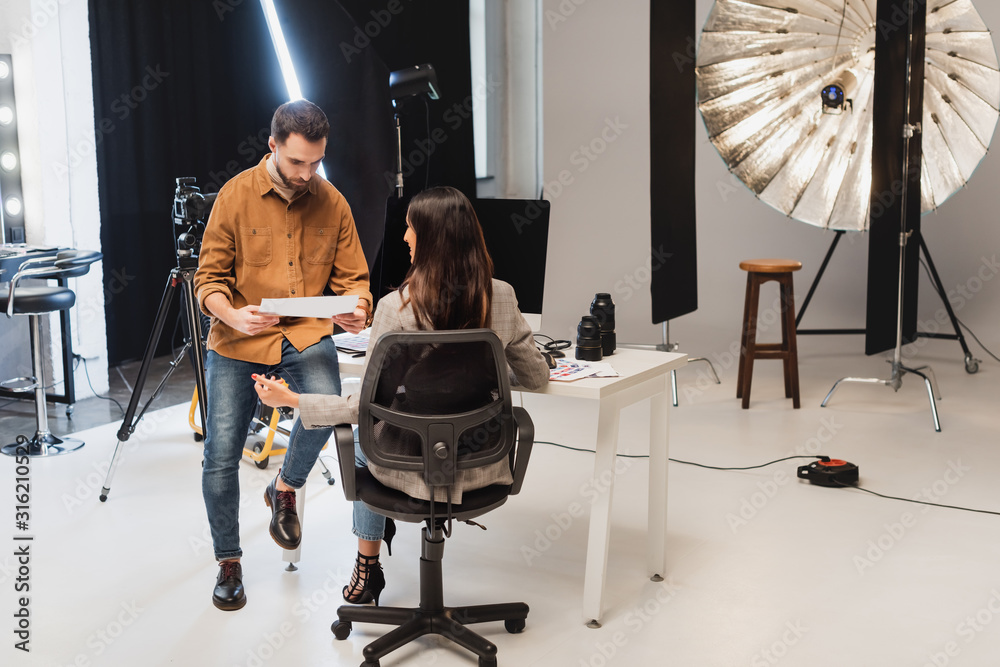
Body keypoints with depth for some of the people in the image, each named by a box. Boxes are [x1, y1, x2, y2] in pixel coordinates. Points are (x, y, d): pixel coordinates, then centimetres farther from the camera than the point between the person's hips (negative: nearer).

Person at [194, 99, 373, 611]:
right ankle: (228, 563, 18)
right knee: (221, 455, -6)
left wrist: (357, 309, -17)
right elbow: (209, 277, -3)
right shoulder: (236, 195, -5)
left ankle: (285, 489, 2)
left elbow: (352, 276, 6)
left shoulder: (332, 203, 2)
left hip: (306, 336, 1)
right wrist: (232, 315, -24)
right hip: (237, 341, -1)